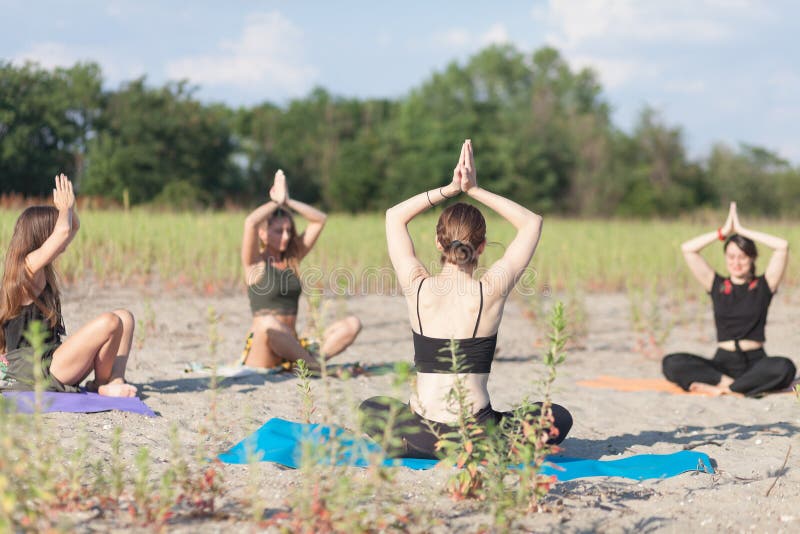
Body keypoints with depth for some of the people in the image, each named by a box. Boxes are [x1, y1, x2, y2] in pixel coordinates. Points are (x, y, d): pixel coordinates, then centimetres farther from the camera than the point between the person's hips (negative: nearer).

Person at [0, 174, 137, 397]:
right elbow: (64, 231, -29)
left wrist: (68, 207, 4)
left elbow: (74, 227, 24)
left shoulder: (40, 268, 13)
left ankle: (115, 381, -8)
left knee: (125, 318, 8)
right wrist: (65, 207, -7)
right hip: (40, 373, -10)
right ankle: (102, 385, -4)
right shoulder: (29, 266, -15)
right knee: (109, 322, -26)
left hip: (51, 359, 11)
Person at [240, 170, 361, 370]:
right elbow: (250, 223, -18)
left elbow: (319, 220, 14)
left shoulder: (292, 259, 15)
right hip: (261, 351, -6)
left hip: (291, 345, 6)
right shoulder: (255, 263, 0)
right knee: (268, 323, -41)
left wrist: (287, 202, 4)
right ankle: (313, 363, -28)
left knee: (352, 324, -10)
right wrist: (277, 202, -3)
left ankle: (315, 357, -32)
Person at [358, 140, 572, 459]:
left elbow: (394, 216, 14)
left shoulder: (418, 288, -4)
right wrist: (475, 190, 5)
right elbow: (532, 222, 7)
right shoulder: (491, 291, -7)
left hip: (420, 435, 2)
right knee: (560, 419, 23)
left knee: (371, 409, 36)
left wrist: (450, 189, 7)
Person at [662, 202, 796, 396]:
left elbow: (782, 247, -5)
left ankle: (719, 387, -30)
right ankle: (729, 382, -27)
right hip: (723, 361, 1)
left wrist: (741, 230, 0)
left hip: (755, 361, -1)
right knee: (671, 363, -24)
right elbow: (687, 249, 4)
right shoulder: (717, 286, 12)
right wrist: (724, 231, 4)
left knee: (785, 368, -36)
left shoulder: (763, 286, 8)